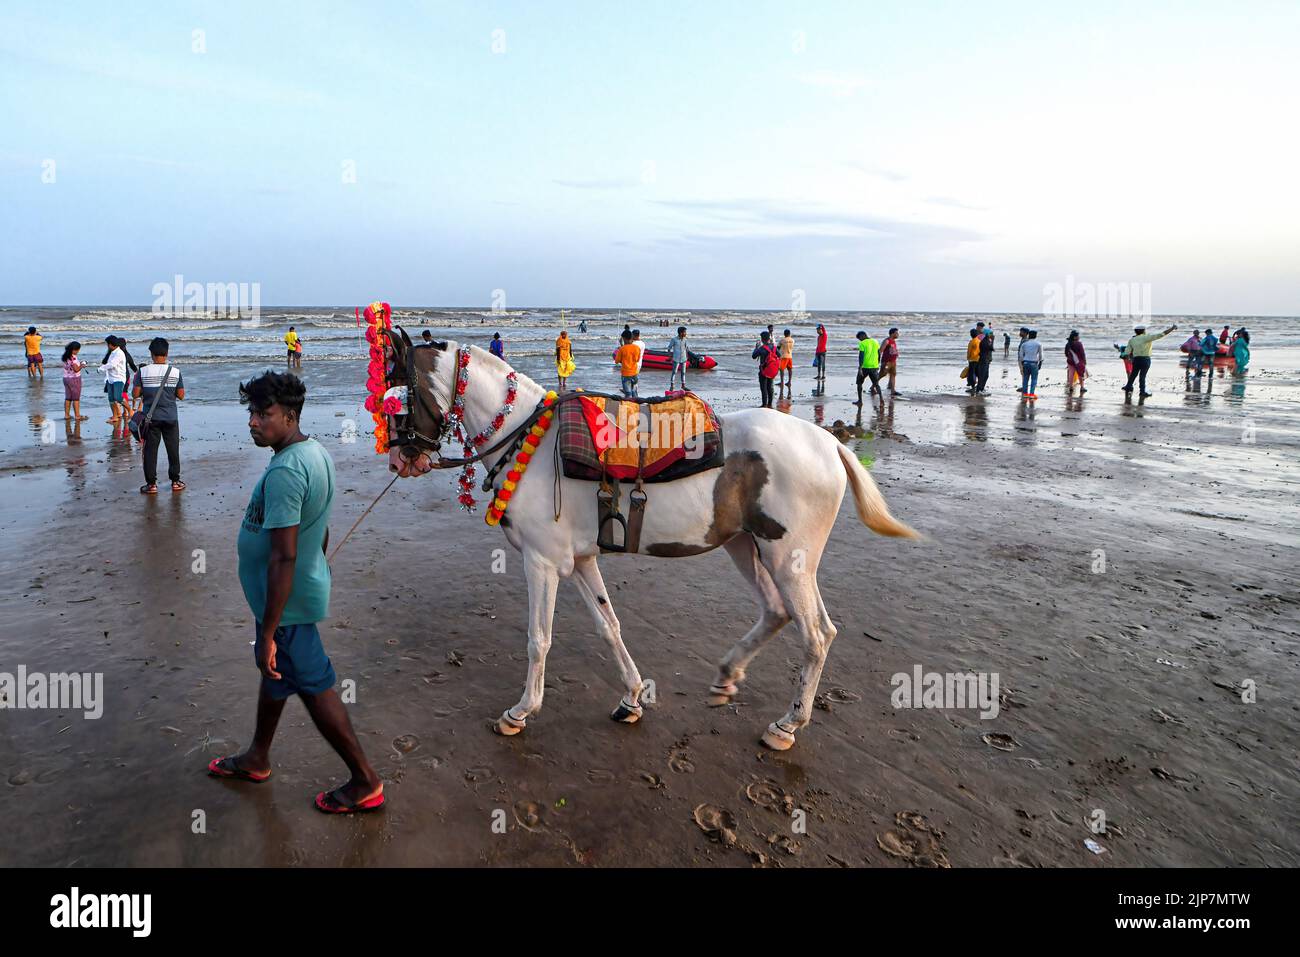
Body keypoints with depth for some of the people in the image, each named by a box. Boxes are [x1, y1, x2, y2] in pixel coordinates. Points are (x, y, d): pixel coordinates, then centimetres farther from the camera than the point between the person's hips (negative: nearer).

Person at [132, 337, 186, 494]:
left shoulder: (143, 372, -7)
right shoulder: (175, 371, -5)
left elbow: (135, 394, -7)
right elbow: (181, 395, -2)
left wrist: (146, 391, 12)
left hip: (150, 418, 0)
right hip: (170, 417, 1)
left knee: (150, 451, 6)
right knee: (173, 450, 11)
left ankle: (151, 484, 8)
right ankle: (175, 482, 17)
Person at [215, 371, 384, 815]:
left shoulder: (284, 472, -28)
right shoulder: (317, 453, 3)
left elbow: (283, 557, -30)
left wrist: (268, 632, -26)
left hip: (286, 601, -10)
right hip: (308, 585, 10)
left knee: (314, 687, 3)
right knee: (275, 673, 25)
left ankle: (365, 782, 16)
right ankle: (257, 759, 46)